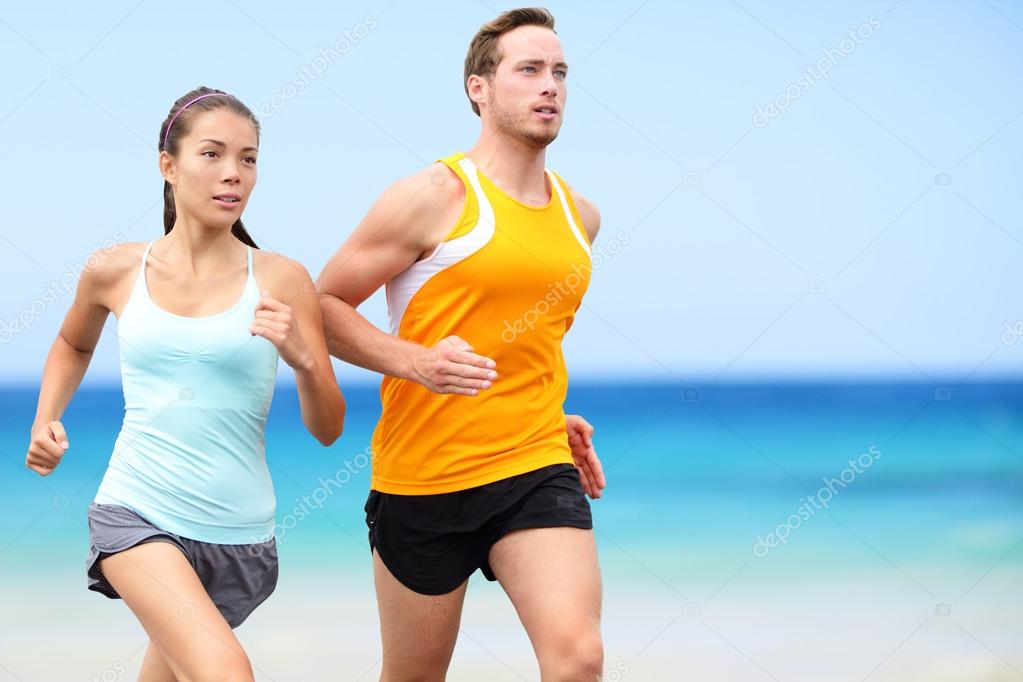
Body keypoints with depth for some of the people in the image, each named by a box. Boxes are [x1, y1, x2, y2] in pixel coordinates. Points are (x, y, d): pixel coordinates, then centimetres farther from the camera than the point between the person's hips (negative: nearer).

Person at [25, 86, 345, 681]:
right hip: (137, 513, -1)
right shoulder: (116, 272, 1)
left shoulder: (281, 281, -3)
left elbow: (328, 430, -2)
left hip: (238, 529, 2)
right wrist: (46, 422, 9)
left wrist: (303, 359, -19)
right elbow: (75, 344, 25)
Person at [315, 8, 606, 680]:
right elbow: (324, 305, -7)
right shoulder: (434, 197, -9)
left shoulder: (581, 216, 11)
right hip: (424, 474, -4)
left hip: (538, 470, 4)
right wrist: (416, 362, -22)